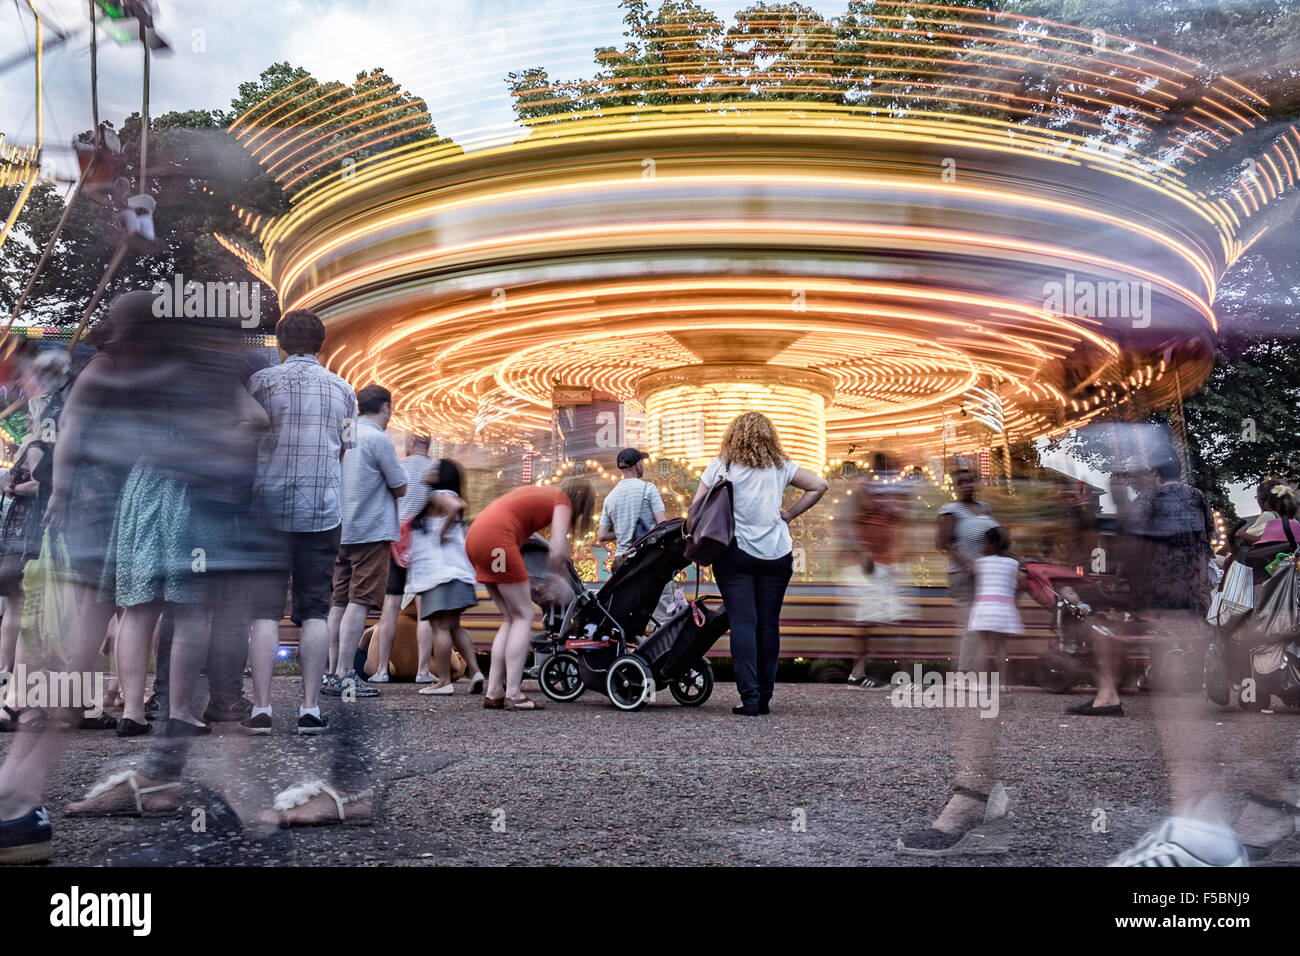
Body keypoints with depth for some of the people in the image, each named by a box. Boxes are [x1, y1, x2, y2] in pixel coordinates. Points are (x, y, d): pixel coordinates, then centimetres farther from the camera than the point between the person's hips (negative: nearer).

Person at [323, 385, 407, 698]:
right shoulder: (378, 439, -10)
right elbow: (400, 489, -7)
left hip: (341, 530, 7)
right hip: (372, 531, -7)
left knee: (340, 602, 10)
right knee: (359, 602, -8)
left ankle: (332, 673, 11)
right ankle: (344, 675, -11)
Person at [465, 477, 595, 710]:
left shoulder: (541, 491, 29)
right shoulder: (563, 501, 5)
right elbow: (558, 551, -10)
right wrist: (554, 578, 9)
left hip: (474, 537, 8)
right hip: (496, 538, -8)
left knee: (511, 618, 14)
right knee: (524, 616, 0)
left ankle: (493, 693, 10)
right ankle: (513, 695, -4)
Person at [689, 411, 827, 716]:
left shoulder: (721, 466, 1)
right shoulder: (780, 467, 8)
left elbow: (697, 507, -1)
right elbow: (820, 485, 9)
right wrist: (788, 514, 10)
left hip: (734, 552, -2)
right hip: (776, 553, 2)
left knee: (743, 621, -4)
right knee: (769, 622, 6)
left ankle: (749, 697, -12)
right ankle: (765, 698, 9)